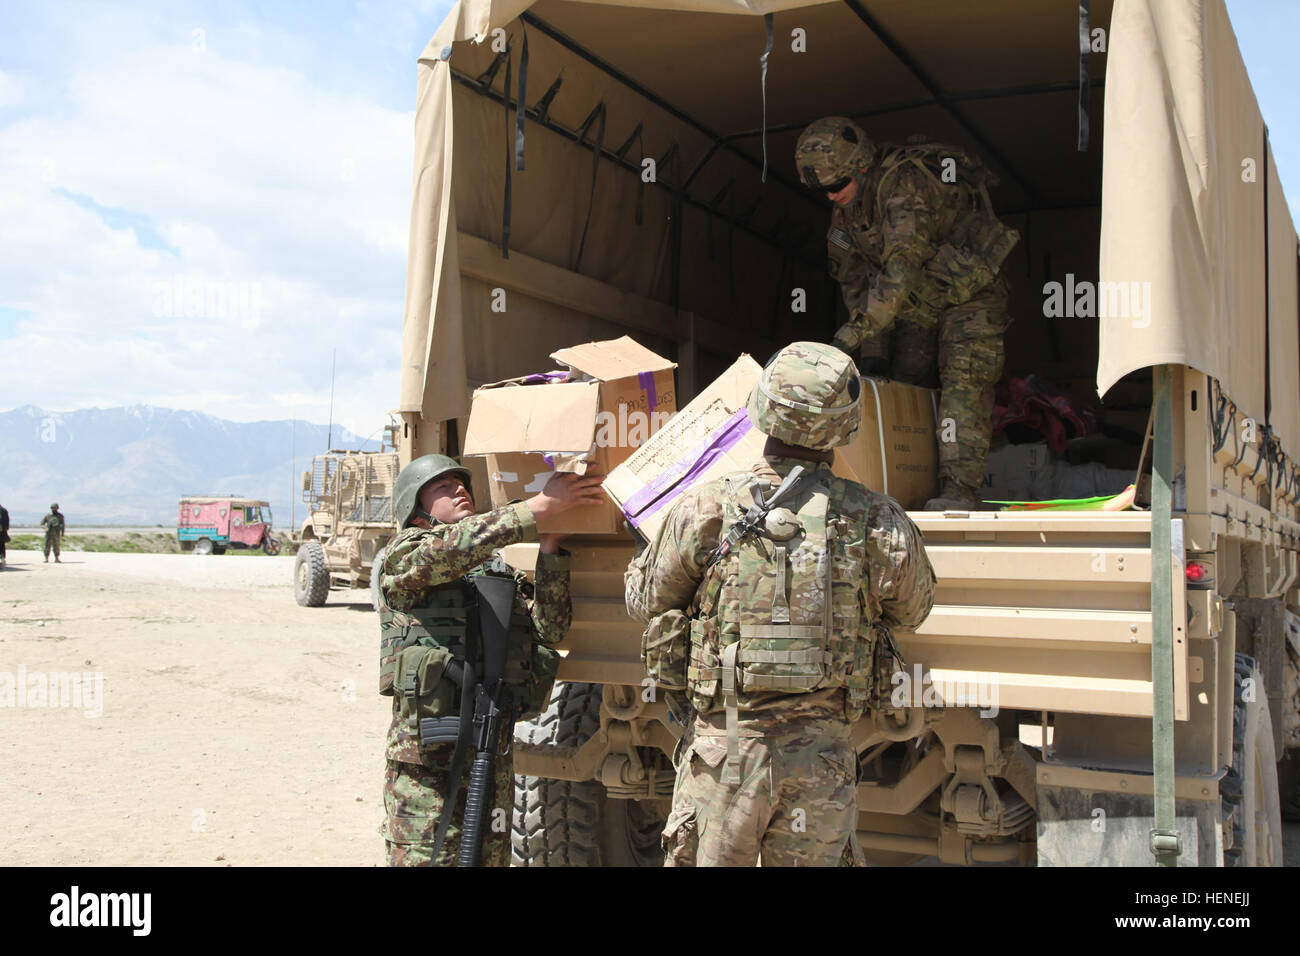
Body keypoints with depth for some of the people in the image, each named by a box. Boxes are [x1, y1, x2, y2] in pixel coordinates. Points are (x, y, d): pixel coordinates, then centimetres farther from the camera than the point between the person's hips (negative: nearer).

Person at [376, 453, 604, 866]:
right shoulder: (402, 555, 0)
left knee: (490, 856, 11)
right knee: (425, 857, -3)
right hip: (426, 757, -5)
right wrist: (541, 505, -22)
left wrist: (549, 546, -8)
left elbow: (550, 627, 3)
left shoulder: (501, 573, 16)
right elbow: (454, 547, -21)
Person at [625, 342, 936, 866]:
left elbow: (645, 600, 6)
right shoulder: (878, 524, -6)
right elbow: (912, 610, 13)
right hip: (821, 758, 1)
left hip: (724, 749, -1)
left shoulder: (703, 509, -9)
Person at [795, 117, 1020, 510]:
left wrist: (854, 333, -43)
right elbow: (855, 281, 3)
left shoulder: (904, 182, -30)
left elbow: (901, 270, -40)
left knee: (964, 379, -22)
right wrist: (873, 348, -5)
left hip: (969, 294, -8)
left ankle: (960, 487, -27)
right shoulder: (845, 208, -4)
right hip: (918, 304, 8)